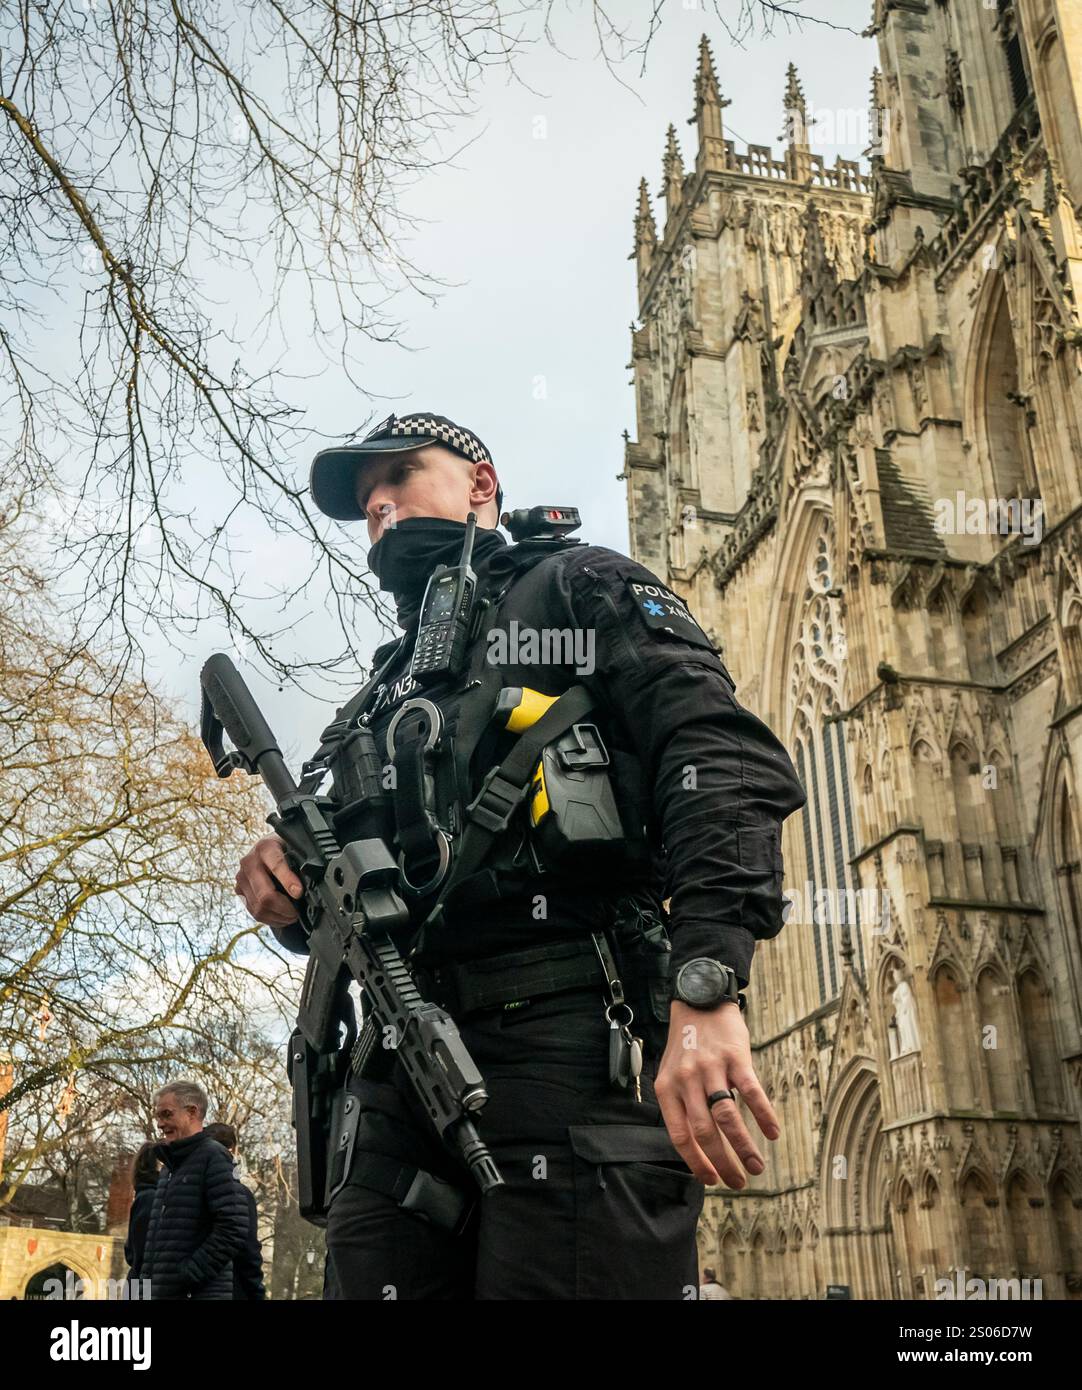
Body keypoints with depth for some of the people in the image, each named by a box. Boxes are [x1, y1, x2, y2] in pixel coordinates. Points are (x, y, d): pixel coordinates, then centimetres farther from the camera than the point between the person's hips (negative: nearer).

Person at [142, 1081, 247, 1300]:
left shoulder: (212, 1156, -7)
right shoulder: (169, 1166, 20)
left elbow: (233, 1229, -17)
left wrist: (189, 1274, -16)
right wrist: (148, 1277, 12)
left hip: (200, 1292, -9)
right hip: (162, 1291, 9)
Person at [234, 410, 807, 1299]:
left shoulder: (579, 590, 9)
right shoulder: (386, 692, 29)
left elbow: (729, 759, -8)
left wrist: (709, 989, -23)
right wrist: (287, 890, 4)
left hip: (570, 1046, -6)